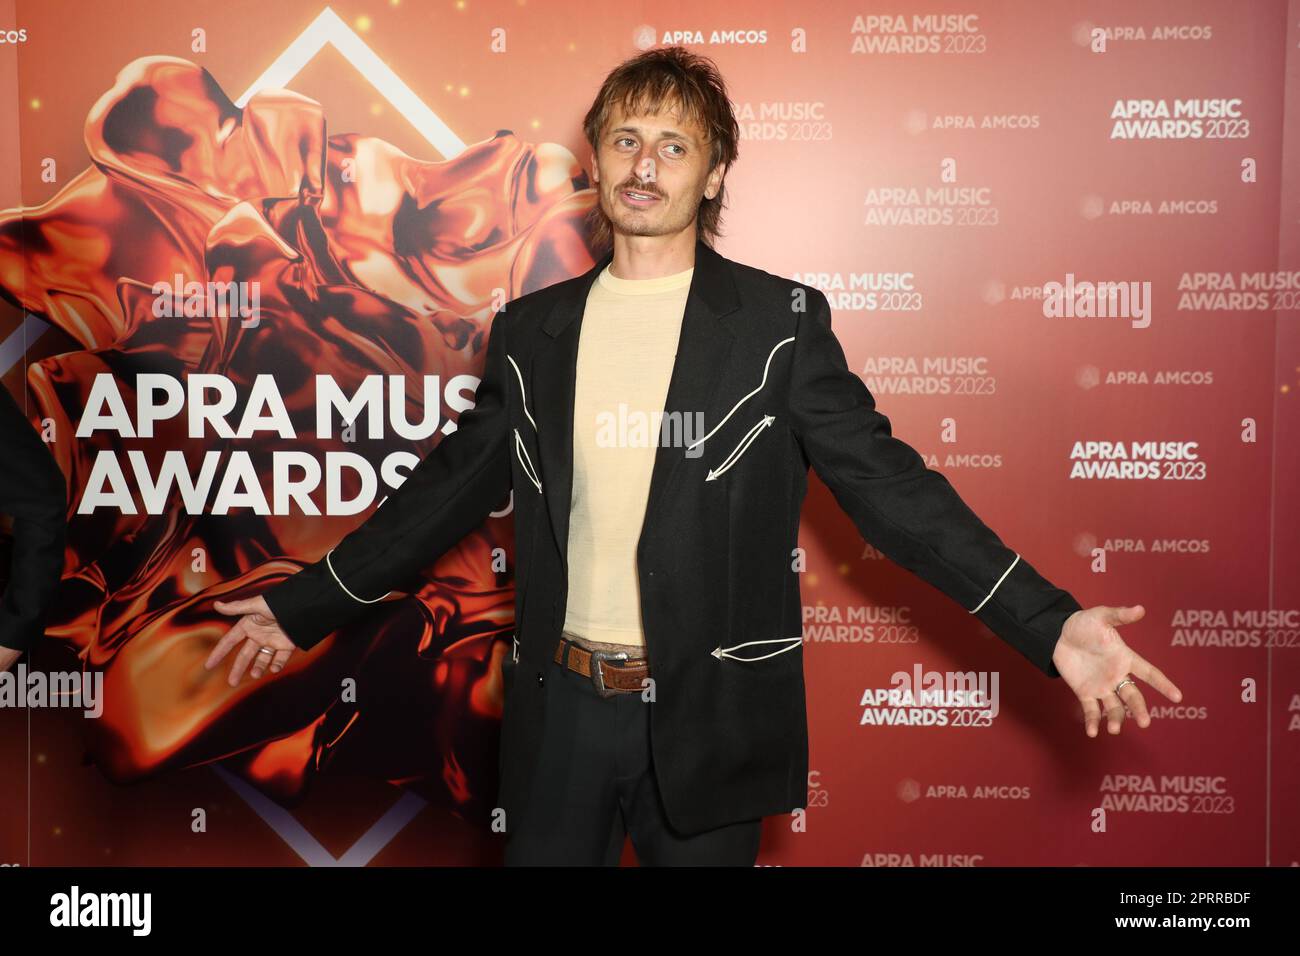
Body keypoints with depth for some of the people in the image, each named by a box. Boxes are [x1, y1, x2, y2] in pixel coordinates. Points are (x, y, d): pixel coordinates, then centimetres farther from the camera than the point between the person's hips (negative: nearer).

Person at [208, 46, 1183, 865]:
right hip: (559, 709, 3)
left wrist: (1050, 623, -16)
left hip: (707, 717, -2)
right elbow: (454, 485, 11)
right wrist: (305, 605, 14)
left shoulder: (781, 322, -4)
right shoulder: (531, 329, 5)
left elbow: (884, 481, -8)